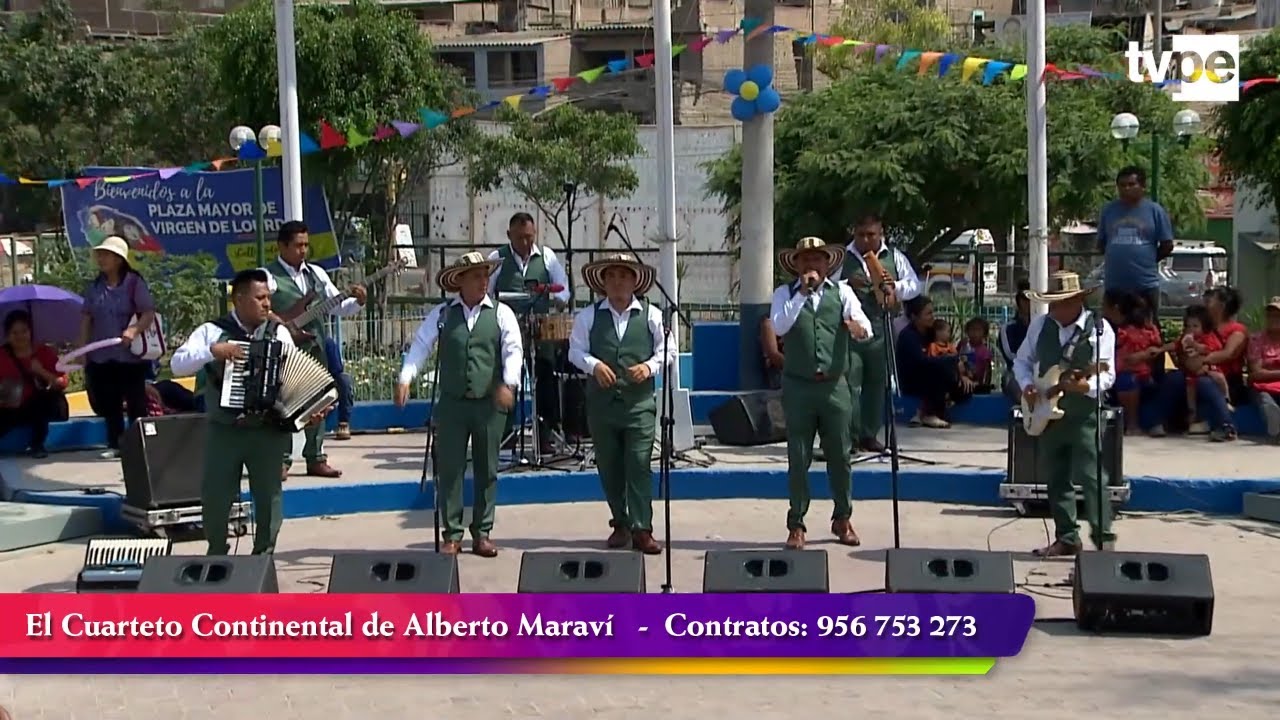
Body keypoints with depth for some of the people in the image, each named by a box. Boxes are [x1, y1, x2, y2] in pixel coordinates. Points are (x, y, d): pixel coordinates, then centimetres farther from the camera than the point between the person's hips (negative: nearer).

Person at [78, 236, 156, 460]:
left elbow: (149, 313, -12)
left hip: (131, 355, -5)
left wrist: (134, 330, -29)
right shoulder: (94, 286, 8)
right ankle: (115, 445, 18)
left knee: (136, 403, 1)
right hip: (102, 356, 5)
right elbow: (87, 319, 11)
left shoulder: (134, 283, -7)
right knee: (109, 403, 9)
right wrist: (82, 348, 6)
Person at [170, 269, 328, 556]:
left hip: (269, 430, 1)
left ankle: (264, 555, 16)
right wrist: (213, 351, -18)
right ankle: (217, 554, 19)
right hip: (223, 431, -1)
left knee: (269, 495, 3)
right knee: (215, 496, 1)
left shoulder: (279, 333, 8)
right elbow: (177, 364, -5)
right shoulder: (212, 331, 2)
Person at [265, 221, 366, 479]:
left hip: (315, 347, 6)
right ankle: (281, 460, 5)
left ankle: (315, 458, 16)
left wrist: (358, 301, -5)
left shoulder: (316, 273, 11)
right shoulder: (269, 276, -7)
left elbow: (339, 307, 14)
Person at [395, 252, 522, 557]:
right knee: (449, 469, 1)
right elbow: (420, 346, -2)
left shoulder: (501, 313, 3)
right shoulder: (442, 314, 5)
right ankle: (452, 534, 9)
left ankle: (482, 534, 16)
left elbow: (513, 350, -6)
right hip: (451, 403, 0)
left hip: (490, 403, 0)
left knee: (487, 470, 6)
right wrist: (405, 379, -16)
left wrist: (509, 384, -22)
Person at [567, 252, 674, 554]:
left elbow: (668, 349, 6)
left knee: (639, 465, -8)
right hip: (601, 401, 2)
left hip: (639, 402, -2)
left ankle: (641, 530, -6)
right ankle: (620, 524, 20)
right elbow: (576, 350, 5)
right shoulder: (588, 316, 6)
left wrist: (650, 366, -12)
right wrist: (594, 365, -14)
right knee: (608, 466, 7)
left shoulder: (651, 315, 4)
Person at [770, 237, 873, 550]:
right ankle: (796, 525, 10)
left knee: (840, 455, 7)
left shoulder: (842, 292, 6)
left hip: (834, 386, 1)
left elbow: (866, 328, -7)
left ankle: (843, 518, 23)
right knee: (798, 459, 3)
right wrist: (802, 293, -18)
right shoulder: (785, 294, 3)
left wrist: (859, 328, -31)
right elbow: (779, 327, -15)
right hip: (798, 386, -1)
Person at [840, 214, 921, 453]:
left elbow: (914, 284, 10)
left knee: (877, 383, 9)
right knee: (850, 383, -7)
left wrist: (895, 288, -11)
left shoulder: (894, 257, 9)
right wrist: (848, 284, -19)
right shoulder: (843, 257, 2)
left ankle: (869, 435, 20)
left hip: (881, 329, 3)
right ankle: (850, 436, -1)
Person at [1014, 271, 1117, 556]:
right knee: (1055, 478, 9)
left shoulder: (1099, 328, -7)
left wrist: (1085, 385, -30)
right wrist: (1027, 385, -2)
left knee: (1091, 476, -12)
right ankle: (1067, 538, 17)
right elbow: (1022, 360, 16)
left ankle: (1103, 536, -6)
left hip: (1084, 413, -5)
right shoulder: (1039, 325, 7)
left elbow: (1107, 375, -11)